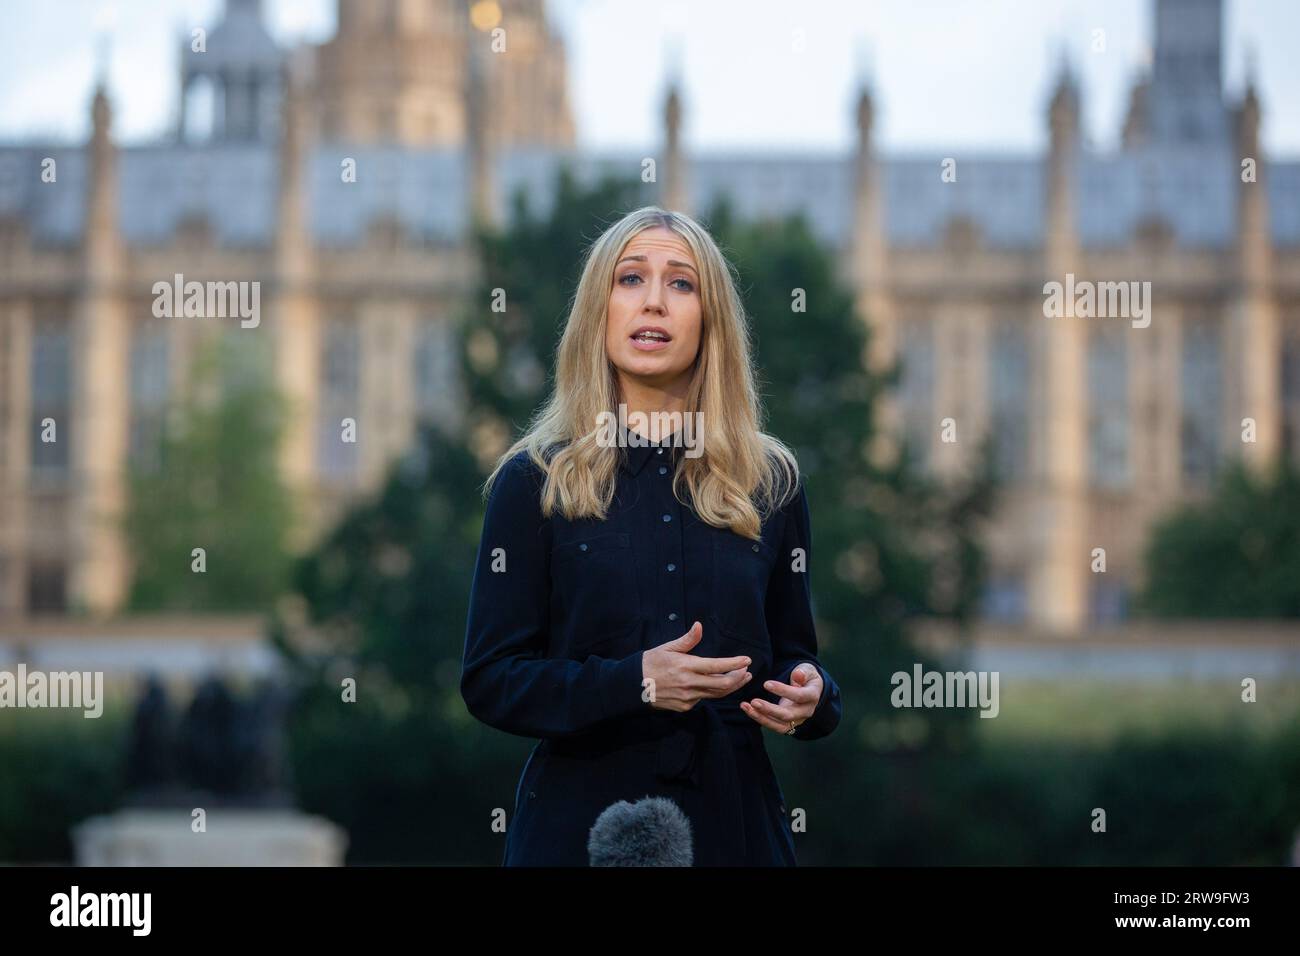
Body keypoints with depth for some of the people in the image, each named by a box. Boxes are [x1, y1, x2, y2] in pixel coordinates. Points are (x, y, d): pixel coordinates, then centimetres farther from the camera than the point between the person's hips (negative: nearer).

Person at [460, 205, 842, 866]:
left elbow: (794, 652, 12)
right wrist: (633, 683, -20)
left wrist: (809, 695, -12)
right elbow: (489, 679, -5)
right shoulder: (533, 482, -1)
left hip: (730, 814, 2)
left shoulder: (770, 483, 6)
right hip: (580, 817, -2)